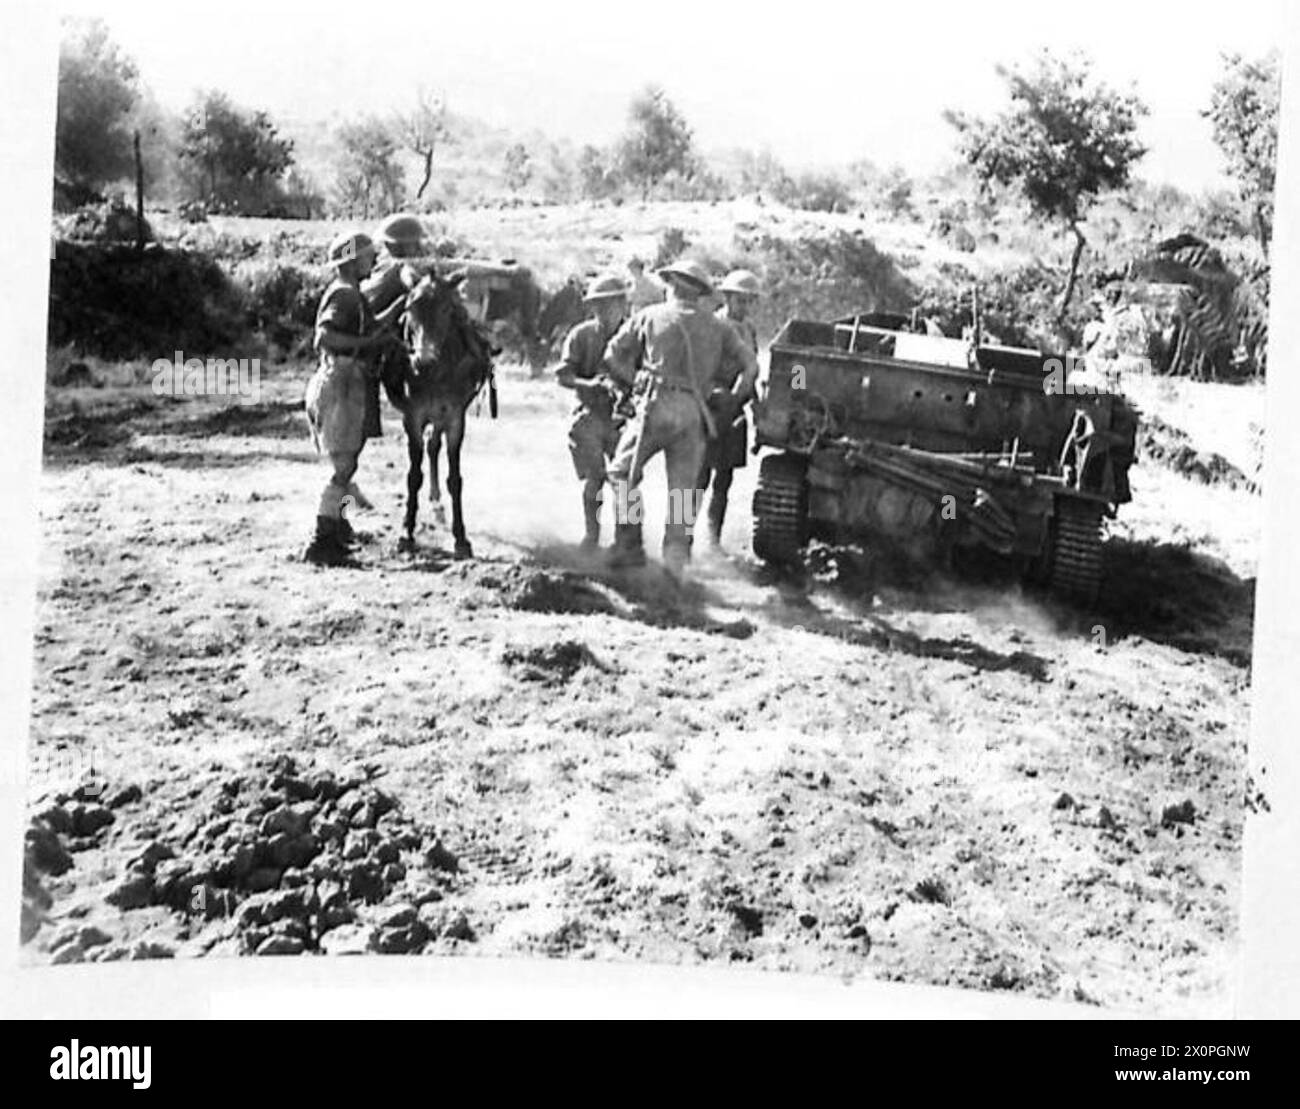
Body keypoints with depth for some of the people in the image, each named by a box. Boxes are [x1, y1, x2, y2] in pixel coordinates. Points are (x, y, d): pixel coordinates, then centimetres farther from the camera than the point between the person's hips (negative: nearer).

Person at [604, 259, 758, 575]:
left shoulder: (651, 316, 11)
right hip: (694, 413, 3)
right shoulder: (717, 327, 18)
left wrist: (635, 384, 19)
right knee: (683, 488, 8)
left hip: (657, 405, -3)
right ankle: (676, 556, -4)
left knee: (622, 471, 9)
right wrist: (731, 401, 20)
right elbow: (750, 365, 11)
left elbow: (613, 355, 9)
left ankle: (629, 546, 1)